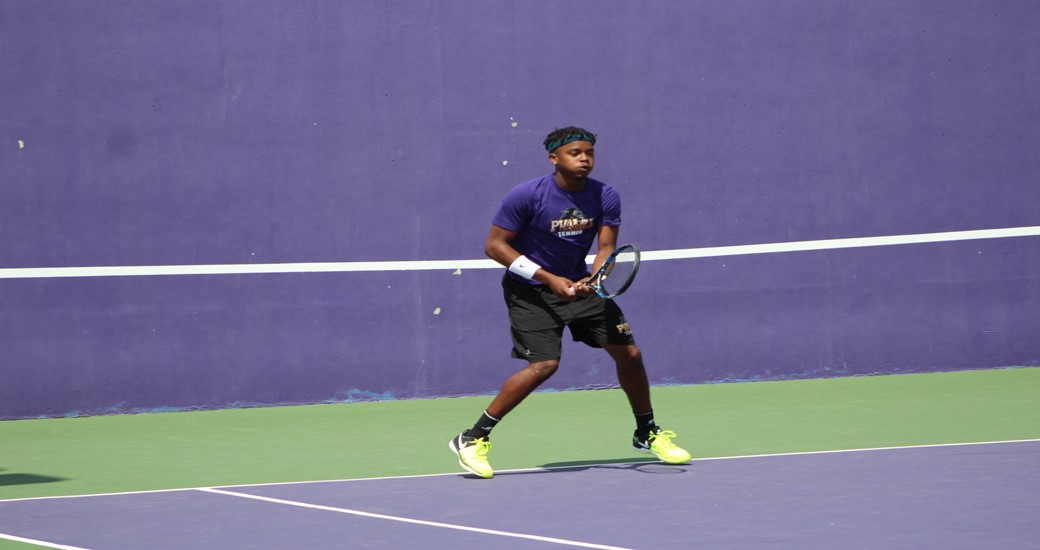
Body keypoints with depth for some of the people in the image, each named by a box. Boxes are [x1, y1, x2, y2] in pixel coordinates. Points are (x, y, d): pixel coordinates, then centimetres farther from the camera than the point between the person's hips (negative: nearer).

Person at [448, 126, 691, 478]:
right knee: (545, 364, -22)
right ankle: (473, 439, -14)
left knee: (629, 353, 1)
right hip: (530, 290, -6)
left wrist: (592, 280, -30)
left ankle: (647, 434, 24)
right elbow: (494, 245, -17)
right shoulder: (527, 196, -20)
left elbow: (606, 248, -6)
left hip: (578, 283, 6)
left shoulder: (605, 197, -7)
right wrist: (548, 278, -23)